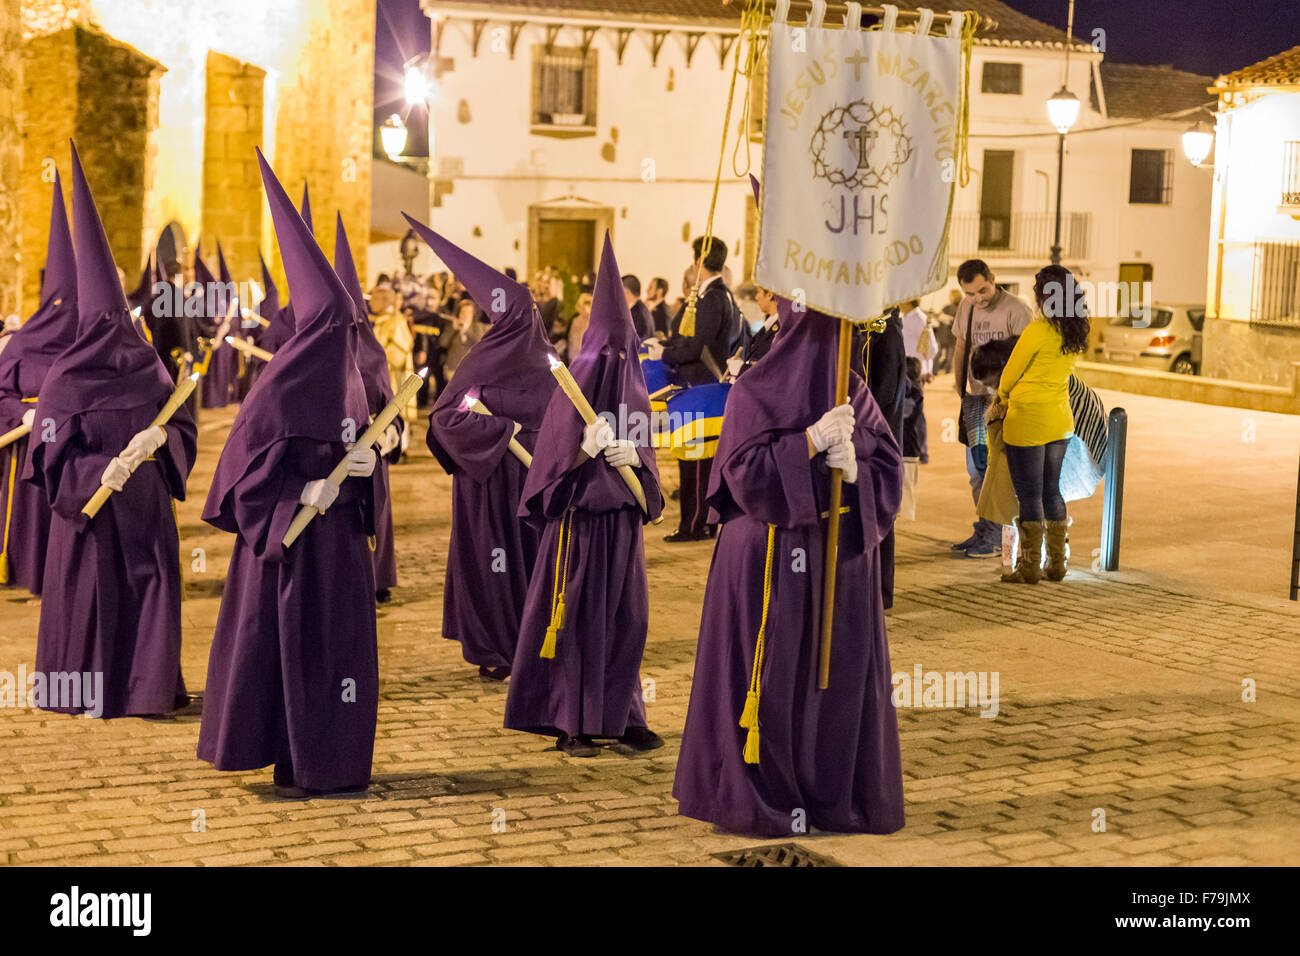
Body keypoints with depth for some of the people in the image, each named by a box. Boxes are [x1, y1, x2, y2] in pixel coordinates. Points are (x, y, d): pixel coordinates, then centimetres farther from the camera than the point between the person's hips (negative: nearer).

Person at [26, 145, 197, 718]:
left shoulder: (147, 367, 4)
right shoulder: (66, 377, -8)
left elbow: (182, 423, 7)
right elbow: (50, 453, -11)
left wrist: (161, 437, -16)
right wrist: (100, 473, -26)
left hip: (144, 505, 4)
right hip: (86, 507, -4)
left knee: (151, 587, 1)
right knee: (90, 593, 2)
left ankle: (145, 687, 9)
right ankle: (85, 691, 17)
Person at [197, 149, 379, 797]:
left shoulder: (347, 378, 8)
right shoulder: (285, 383, -14)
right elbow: (244, 457, -14)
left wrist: (365, 464, -4)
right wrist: (302, 492, -21)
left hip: (339, 529, 8)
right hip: (293, 536, -8)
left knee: (341, 638, 9)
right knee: (295, 640, -1)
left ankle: (331, 756, 17)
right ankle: (301, 762, 8)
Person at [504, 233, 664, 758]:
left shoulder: (632, 375, 8)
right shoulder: (582, 374, -10)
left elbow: (646, 444, 11)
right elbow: (555, 450, -10)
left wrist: (634, 455, -10)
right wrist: (584, 449, -29)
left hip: (622, 516, 6)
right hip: (582, 514, -6)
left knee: (626, 617, 9)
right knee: (579, 616, 0)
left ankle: (621, 715, 19)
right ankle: (572, 723, 9)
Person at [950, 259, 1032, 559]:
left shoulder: (1016, 310, -13)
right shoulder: (966, 307, 8)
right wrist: (960, 386, 14)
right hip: (975, 396, 7)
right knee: (976, 467, 11)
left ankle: (998, 537, -4)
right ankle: (983, 530, 21)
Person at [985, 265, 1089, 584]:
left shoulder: (1037, 331, -17)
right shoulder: (1077, 334, 4)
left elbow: (1011, 373, -6)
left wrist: (1001, 400, 15)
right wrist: (1009, 402, 15)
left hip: (1028, 421, -7)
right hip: (1061, 420, 7)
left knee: (1029, 494, 1)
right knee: (1051, 491, 16)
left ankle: (1030, 566, 5)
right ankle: (1057, 564, 20)